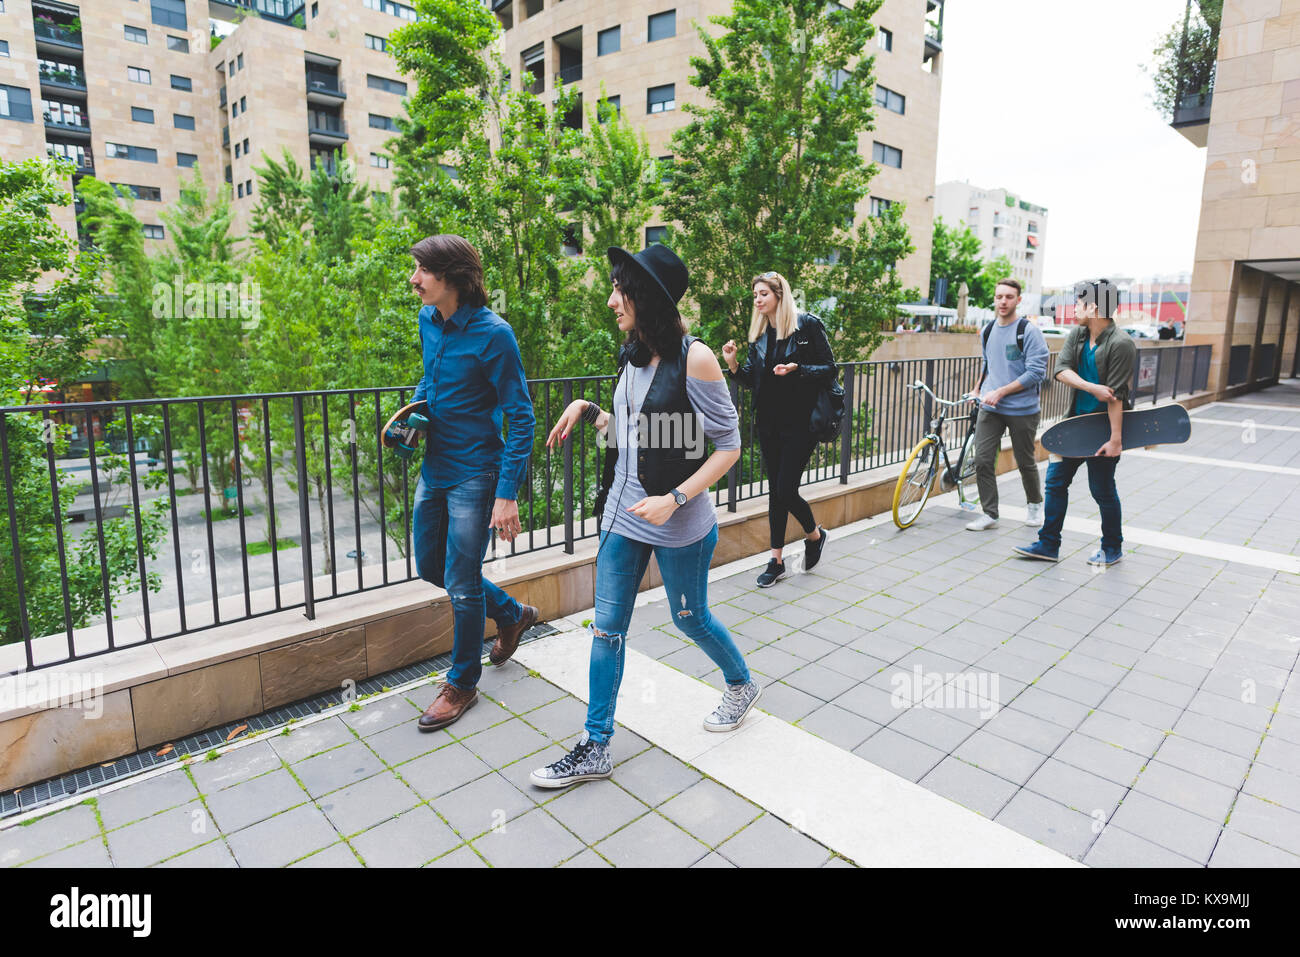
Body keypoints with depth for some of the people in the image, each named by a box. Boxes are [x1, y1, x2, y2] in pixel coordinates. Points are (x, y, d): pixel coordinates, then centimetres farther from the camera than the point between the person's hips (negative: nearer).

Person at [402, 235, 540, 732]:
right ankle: (512, 614, 40)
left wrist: (507, 494, -21)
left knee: (462, 585, 2)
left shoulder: (492, 333, -18)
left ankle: (462, 683, 25)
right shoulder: (428, 319, 4)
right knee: (429, 568, 18)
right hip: (433, 467, 8)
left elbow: (519, 416, -17)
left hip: (473, 473, -8)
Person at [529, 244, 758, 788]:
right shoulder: (635, 356, 5)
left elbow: (729, 446, -14)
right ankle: (595, 748, 22)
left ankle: (742, 685, 46)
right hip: (624, 514, 7)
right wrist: (586, 410, 2)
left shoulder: (694, 358, -17)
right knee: (607, 628, 8)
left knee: (690, 619, 15)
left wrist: (675, 498, -22)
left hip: (678, 524, -6)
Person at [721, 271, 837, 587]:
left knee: (786, 490, -7)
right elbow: (751, 380, 9)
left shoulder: (807, 324, -6)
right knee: (775, 490, 10)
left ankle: (814, 535, 25)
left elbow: (829, 369, -7)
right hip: (769, 421, 6)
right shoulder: (759, 333, 10)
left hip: (800, 421, -6)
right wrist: (732, 364, -9)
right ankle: (776, 561, 20)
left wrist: (796, 369, -22)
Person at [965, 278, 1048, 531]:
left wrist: (1000, 392, -19)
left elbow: (1036, 372, -15)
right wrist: (977, 391, 19)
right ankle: (989, 514, 5)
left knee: (1025, 462, 10)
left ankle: (1034, 504, 35)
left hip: (1022, 410, -4)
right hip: (989, 408, 4)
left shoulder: (1029, 331, -9)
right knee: (982, 461, -6)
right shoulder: (987, 331, 9)